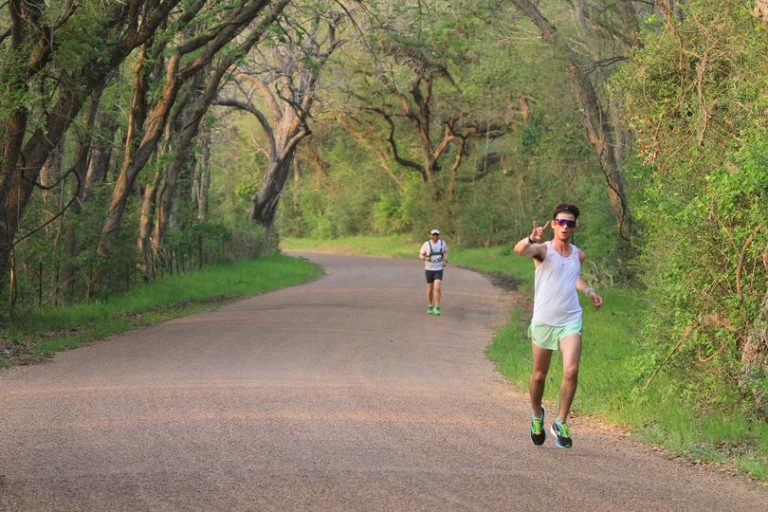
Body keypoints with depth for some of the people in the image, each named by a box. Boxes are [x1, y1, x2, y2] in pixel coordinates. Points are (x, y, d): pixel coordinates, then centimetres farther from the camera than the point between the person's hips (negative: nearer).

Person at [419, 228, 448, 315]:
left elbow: (445, 251, 18)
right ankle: (430, 307, 31)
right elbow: (420, 255, -1)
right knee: (430, 288, 11)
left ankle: (437, 307, -6)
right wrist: (425, 258, -24)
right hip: (429, 269, 0)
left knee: (437, 288, -16)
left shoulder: (442, 243, -4)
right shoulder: (426, 244, -10)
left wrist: (445, 261, 2)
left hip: (438, 270, 0)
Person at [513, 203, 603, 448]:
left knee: (571, 371, -15)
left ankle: (561, 423, -2)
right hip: (543, 321, -2)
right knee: (539, 374, 10)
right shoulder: (543, 249, -6)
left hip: (570, 320, 2)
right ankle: (536, 415, 37)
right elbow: (519, 250, -30)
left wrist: (589, 291, 15)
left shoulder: (578, 255, 9)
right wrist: (532, 238, -51)